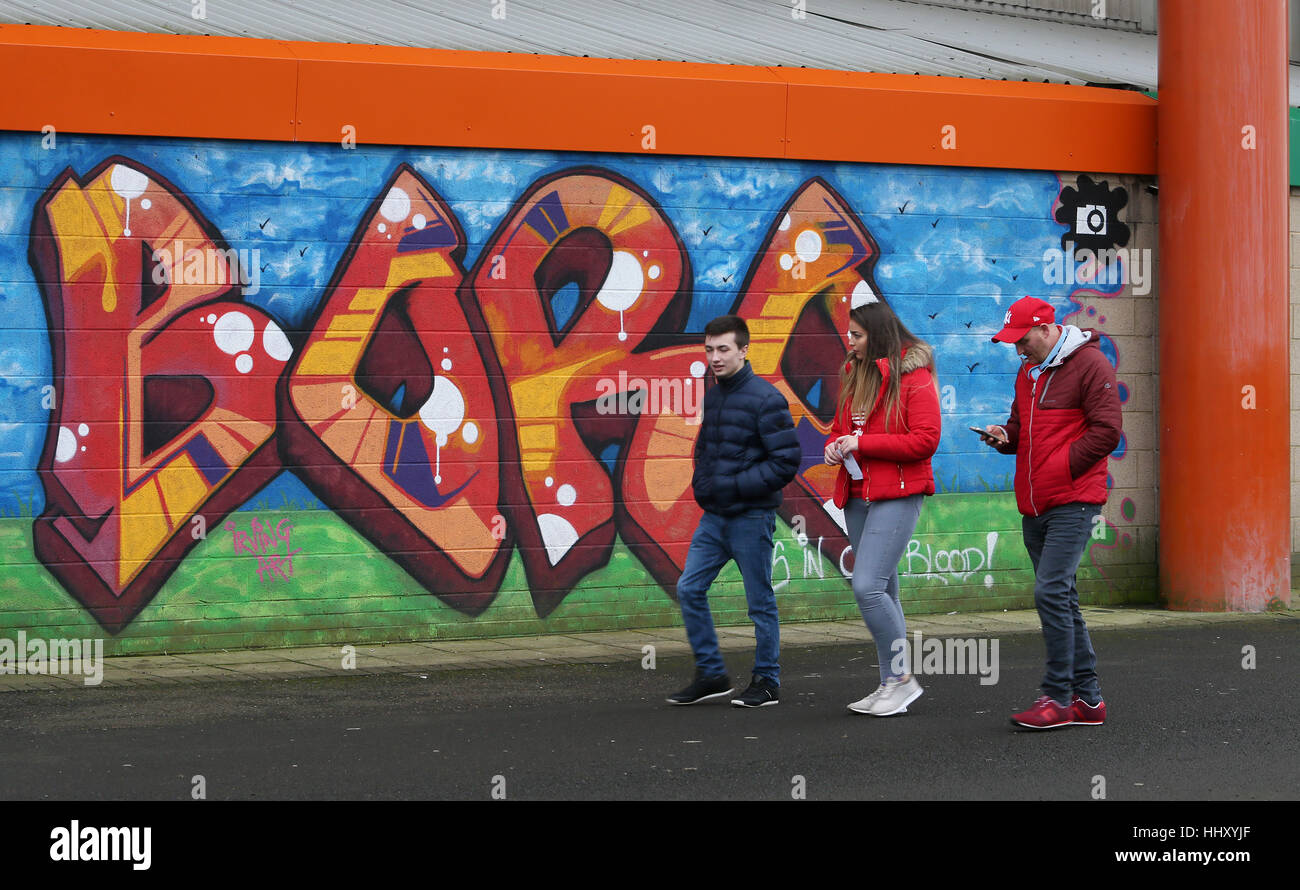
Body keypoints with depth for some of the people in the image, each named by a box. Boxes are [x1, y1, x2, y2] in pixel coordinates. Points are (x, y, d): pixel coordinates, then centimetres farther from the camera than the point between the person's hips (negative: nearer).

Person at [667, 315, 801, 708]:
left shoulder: (765, 399, -14)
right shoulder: (712, 397, 10)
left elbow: (787, 461, -17)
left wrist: (734, 485, -19)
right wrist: (701, 482, 7)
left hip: (751, 517, -7)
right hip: (714, 515, 7)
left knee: (760, 601, 3)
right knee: (689, 589, 3)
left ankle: (767, 681, 15)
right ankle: (711, 674, 13)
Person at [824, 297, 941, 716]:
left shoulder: (913, 376, -9)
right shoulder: (854, 374, 14)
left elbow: (925, 441, -16)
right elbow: (840, 426, 26)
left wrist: (862, 442, -17)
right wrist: (835, 445, 2)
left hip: (897, 496, -8)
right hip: (858, 495, 8)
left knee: (867, 586, -16)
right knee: (881, 591, 11)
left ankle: (902, 678, -3)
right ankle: (891, 685, 18)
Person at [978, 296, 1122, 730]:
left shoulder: (1089, 364, -9)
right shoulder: (1028, 371, 17)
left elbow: (1106, 431, -14)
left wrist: (1062, 467, -13)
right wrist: (1005, 436, 4)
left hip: (1072, 502, -9)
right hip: (1035, 506, 9)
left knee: (1051, 593, -15)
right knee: (1060, 599, 10)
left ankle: (1057, 697, -9)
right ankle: (1087, 698, 17)